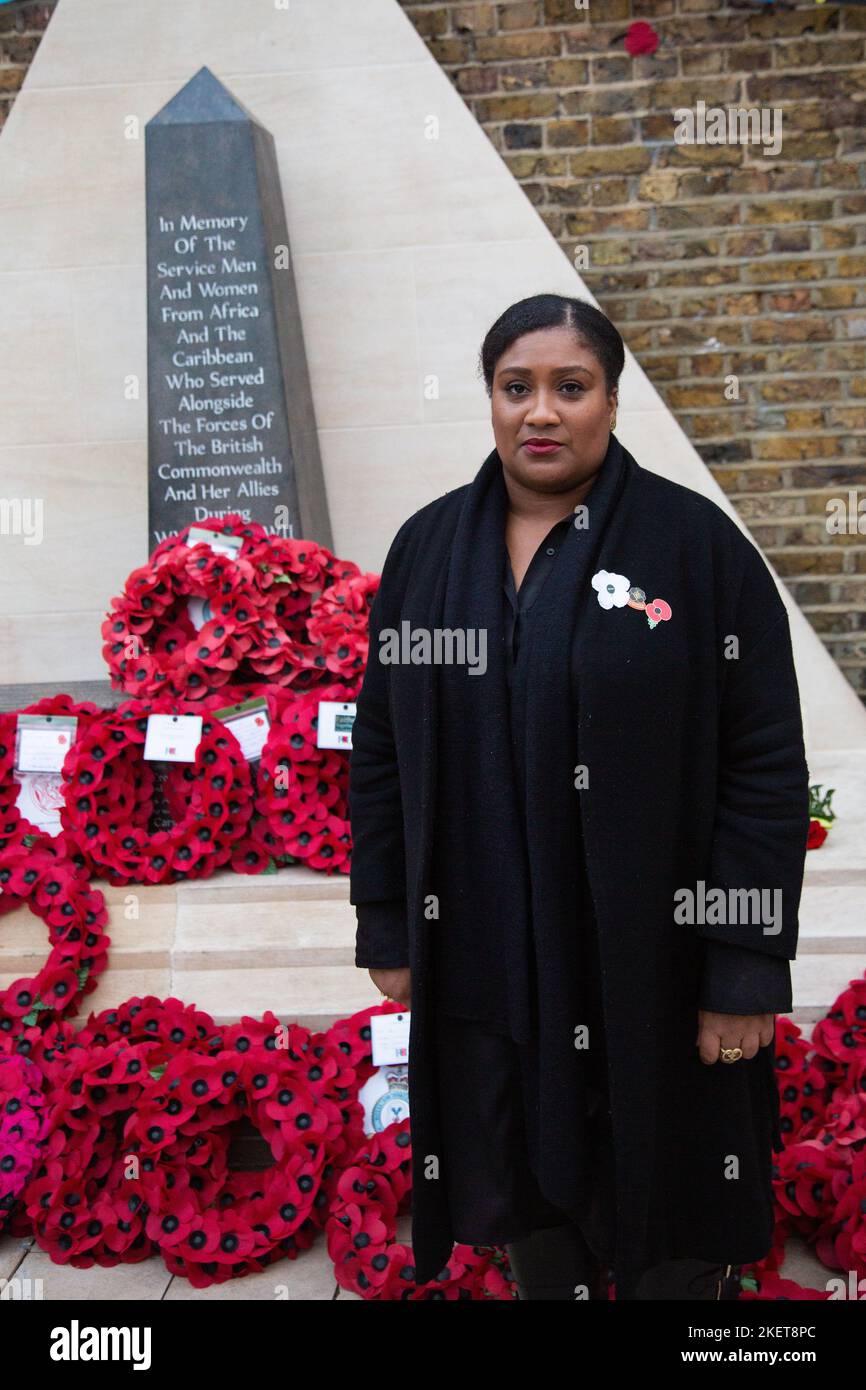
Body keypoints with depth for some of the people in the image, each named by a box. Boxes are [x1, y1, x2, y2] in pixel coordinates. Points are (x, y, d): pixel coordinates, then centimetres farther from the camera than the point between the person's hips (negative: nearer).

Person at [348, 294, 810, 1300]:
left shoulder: (696, 543, -8)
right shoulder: (427, 548, 3)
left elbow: (767, 767, -10)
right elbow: (380, 750, 6)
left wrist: (747, 970, -12)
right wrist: (387, 932, 5)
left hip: (653, 960, -3)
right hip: (484, 959, 4)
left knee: (667, 1227, 15)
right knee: (526, 1193, 21)